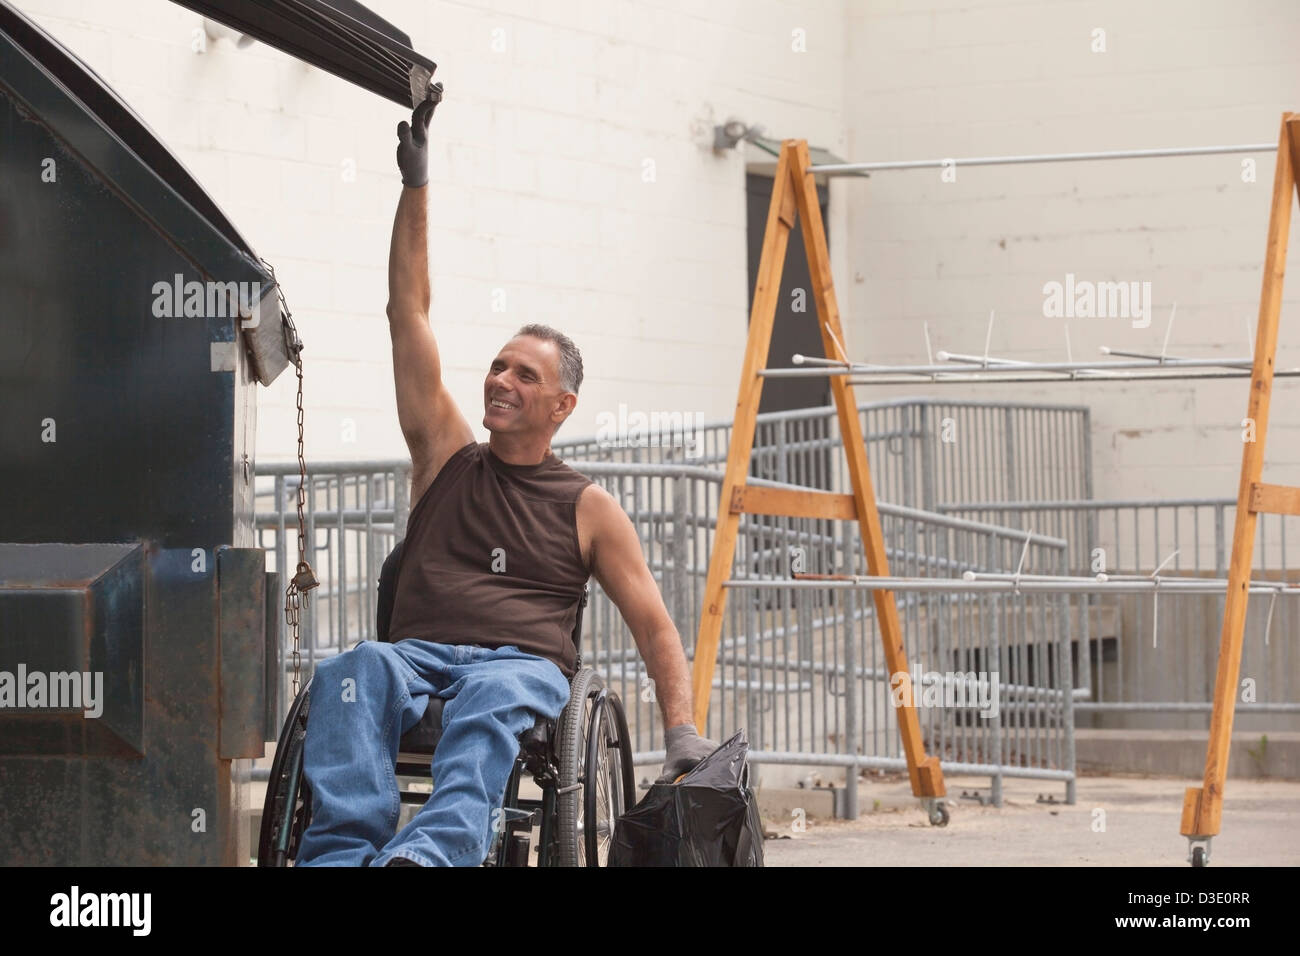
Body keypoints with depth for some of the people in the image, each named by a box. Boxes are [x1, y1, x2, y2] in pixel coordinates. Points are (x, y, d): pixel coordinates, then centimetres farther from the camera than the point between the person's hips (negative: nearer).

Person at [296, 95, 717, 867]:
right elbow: (409, 314, 21)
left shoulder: (588, 508, 18)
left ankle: (427, 855, -68)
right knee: (355, 670, -34)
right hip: (420, 653, 2)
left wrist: (682, 732, -2)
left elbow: (654, 628, 14)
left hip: (525, 665, -2)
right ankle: (344, 853, -55)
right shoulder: (448, 459, 24)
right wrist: (417, 183, 18)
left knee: (493, 699, -40)